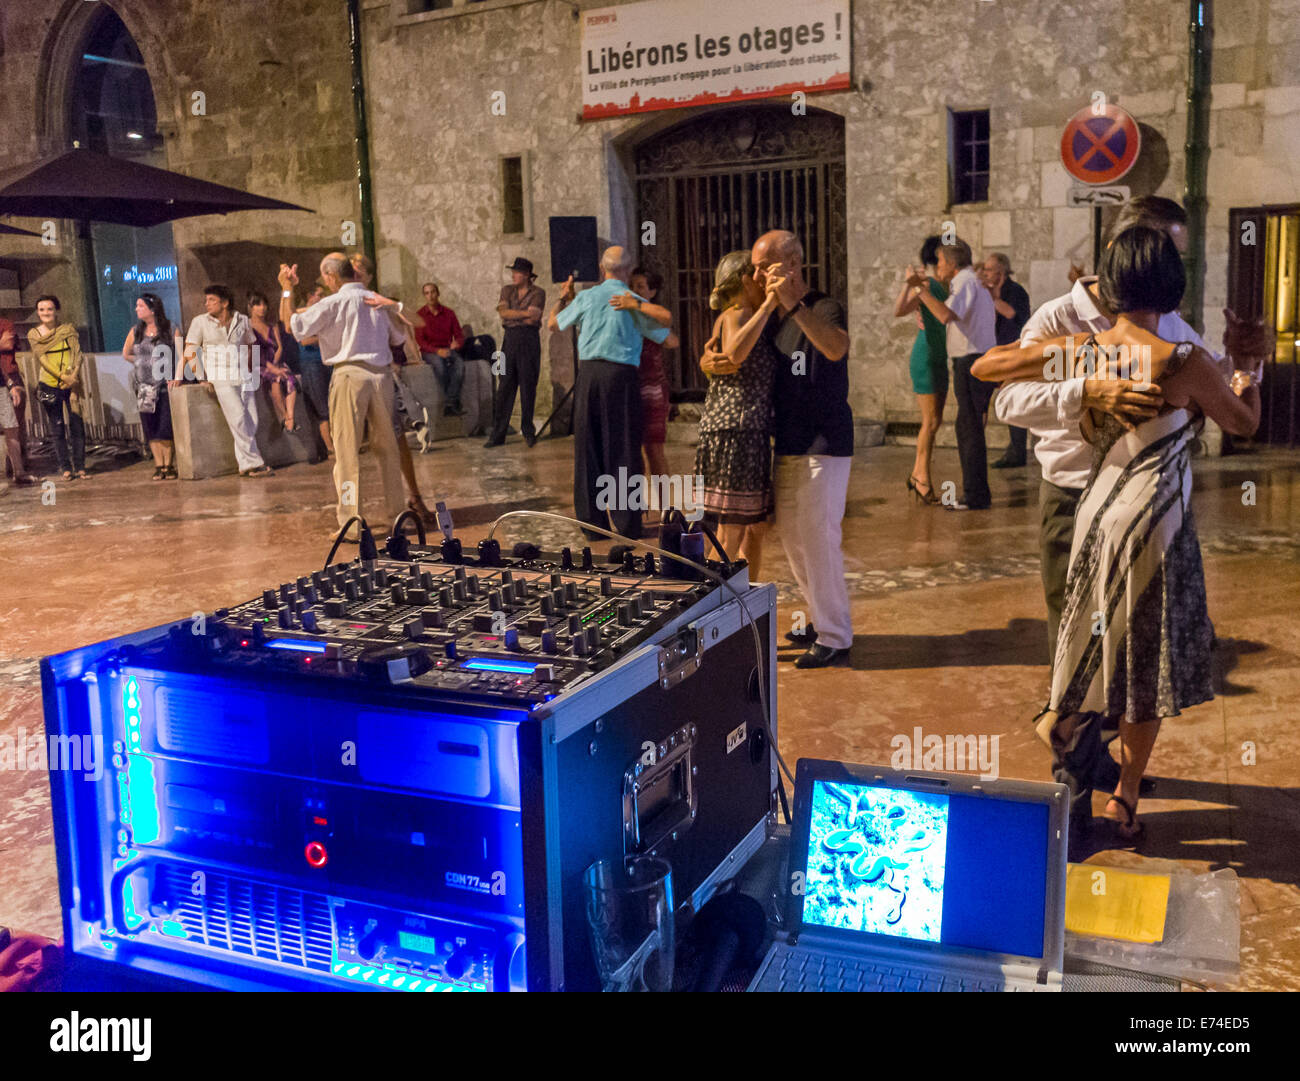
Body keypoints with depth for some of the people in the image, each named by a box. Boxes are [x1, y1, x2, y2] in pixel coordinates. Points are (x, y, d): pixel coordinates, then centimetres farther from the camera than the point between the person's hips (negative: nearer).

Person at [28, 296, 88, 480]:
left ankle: (80, 467, 4)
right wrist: (63, 377, -17)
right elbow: (42, 359, -5)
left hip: (71, 384, 0)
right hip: (49, 386, 0)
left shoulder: (68, 330, 5)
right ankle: (65, 468, 9)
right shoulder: (33, 334, 4)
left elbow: (77, 354, -2)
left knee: (77, 425, -3)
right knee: (57, 429, 3)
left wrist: (73, 375, -17)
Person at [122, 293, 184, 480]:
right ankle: (159, 466, 7)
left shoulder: (171, 330, -1)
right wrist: (144, 362, 17)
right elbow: (126, 354, 24)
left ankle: (169, 465, 3)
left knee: (167, 427, -7)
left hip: (166, 385, -3)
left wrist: (177, 376, -17)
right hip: (145, 387, 4)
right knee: (151, 428, 2)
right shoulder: (135, 332, 10)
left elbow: (181, 356, -5)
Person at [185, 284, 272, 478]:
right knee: (239, 418, -16)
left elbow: (251, 344, 22)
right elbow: (190, 351, 1)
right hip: (221, 378, -4)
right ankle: (253, 463, -13)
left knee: (251, 421, -4)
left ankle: (245, 465, 3)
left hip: (243, 377, 4)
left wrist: (252, 371, 13)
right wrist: (203, 377, -7)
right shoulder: (200, 322, 2)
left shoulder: (242, 320, 9)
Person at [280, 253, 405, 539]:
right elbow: (398, 338, 21)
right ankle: (395, 514, 18)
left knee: (347, 451, -1)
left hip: (350, 374, -5)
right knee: (387, 448, 13)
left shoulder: (333, 303, -4)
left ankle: (351, 525, -3)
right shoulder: (377, 300, 12)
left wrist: (287, 289, 10)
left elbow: (292, 324, -2)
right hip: (382, 375, 5)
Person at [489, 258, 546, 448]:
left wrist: (512, 315, -6)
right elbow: (503, 312, -3)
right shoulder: (507, 290, 13)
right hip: (510, 339, 3)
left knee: (528, 386, 0)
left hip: (529, 341, -3)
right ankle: (497, 434, 1)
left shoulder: (537, 293, 0)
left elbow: (532, 319, -12)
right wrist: (524, 313, -12)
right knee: (505, 387, 0)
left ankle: (528, 431, 12)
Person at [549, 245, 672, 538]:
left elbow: (553, 324, 21)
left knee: (588, 448, 9)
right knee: (622, 449, 3)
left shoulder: (585, 297, 6)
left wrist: (564, 296, 38)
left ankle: (592, 522, 12)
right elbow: (671, 341, 8)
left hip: (588, 374, 2)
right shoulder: (636, 302, 2)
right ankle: (626, 523, 3)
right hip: (621, 375, -2)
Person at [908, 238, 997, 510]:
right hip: (982, 361, 10)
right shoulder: (976, 282, 20)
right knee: (969, 428, 13)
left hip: (971, 362, -10)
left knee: (970, 428, -8)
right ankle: (978, 494, 17)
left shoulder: (965, 282, -11)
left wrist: (921, 288, -19)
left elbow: (946, 315, -26)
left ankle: (975, 496, -7)